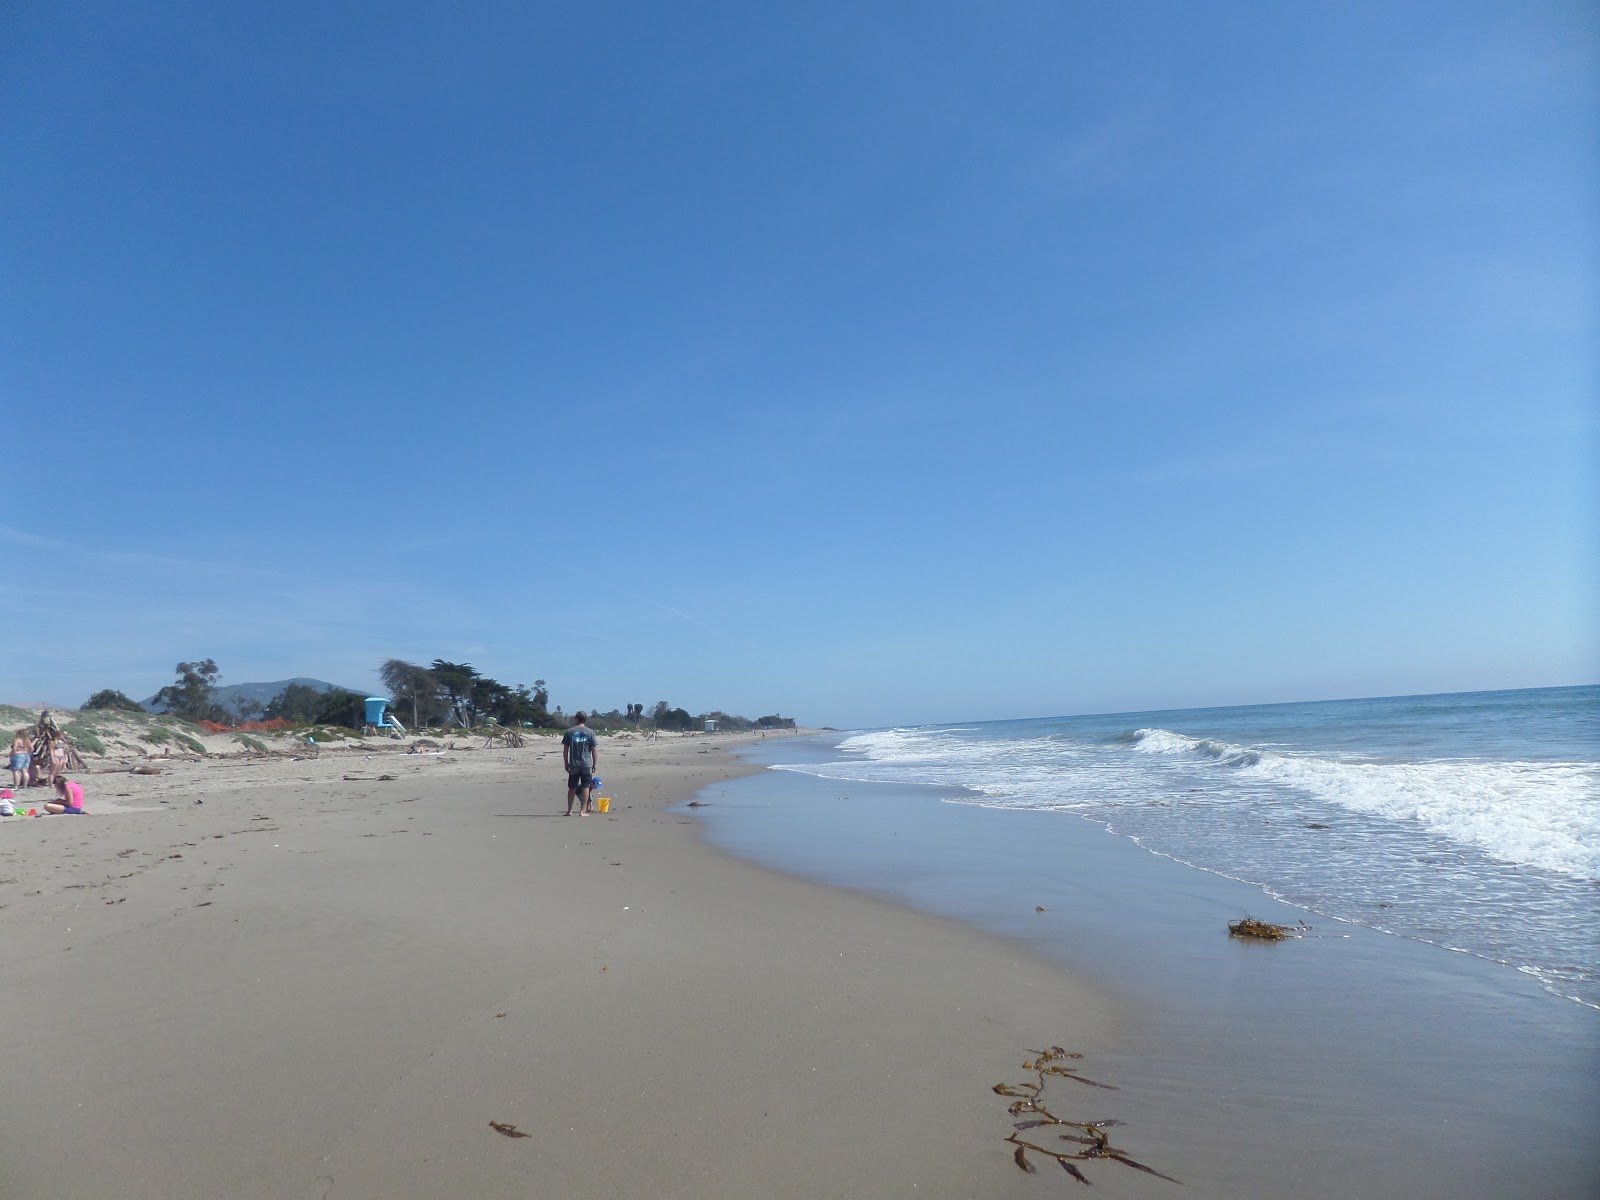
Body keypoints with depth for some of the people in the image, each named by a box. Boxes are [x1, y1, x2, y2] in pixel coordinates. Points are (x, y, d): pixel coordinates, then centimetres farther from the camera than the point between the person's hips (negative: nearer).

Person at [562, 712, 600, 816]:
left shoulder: (569, 732, 1)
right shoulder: (590, 732, 0)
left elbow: (565, 749, 2)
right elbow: (594, 750, -1)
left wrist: (566, 763, 10)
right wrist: (595, 764, 5)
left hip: (573, 764, 1)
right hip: (587, 764, -1)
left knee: (572, 788, 10)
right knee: (586, 787, 3)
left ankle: (569, 811, 15)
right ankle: (582, 811, 1)